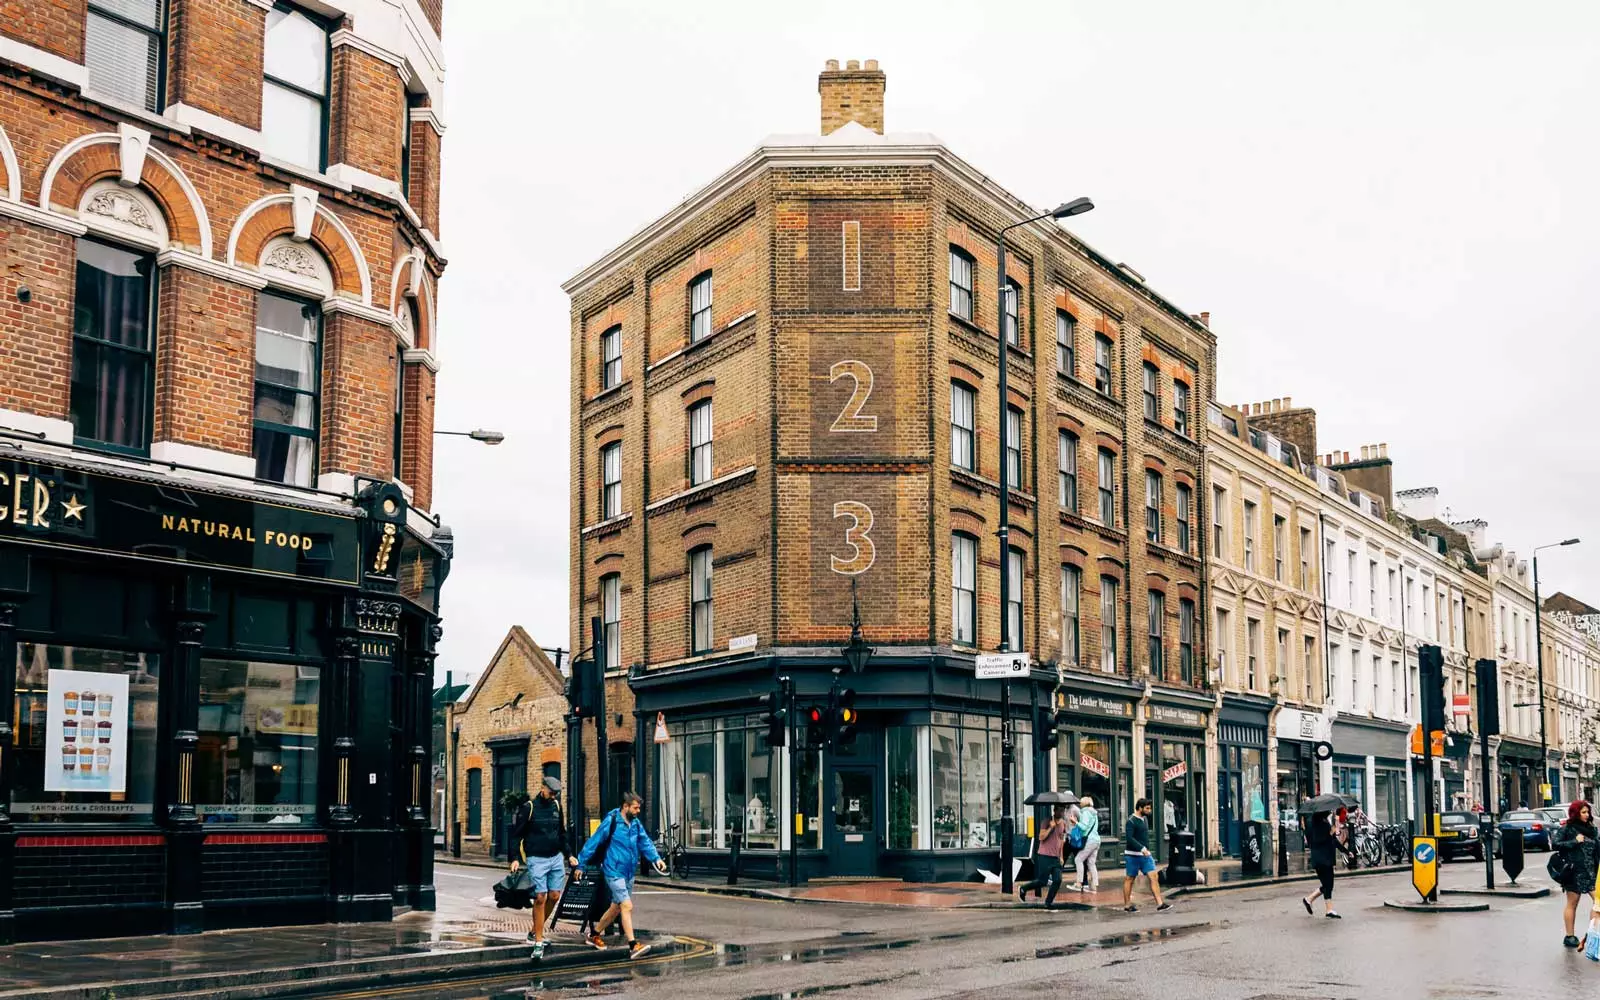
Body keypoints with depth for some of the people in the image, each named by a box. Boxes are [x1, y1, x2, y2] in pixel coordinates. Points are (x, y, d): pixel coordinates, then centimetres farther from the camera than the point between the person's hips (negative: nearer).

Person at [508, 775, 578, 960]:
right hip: (536, 859, -5)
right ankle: (538, 943, -1)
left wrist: (569, 854, 13)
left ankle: (535, 930, 21)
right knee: (540, 899, -8)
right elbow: (516, 834, -5)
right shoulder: (528, 807, -7)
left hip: (556, 858, 5)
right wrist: (515, 858, -13)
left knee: (554, 896, 2)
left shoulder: (556, 806, 9)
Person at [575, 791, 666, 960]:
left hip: (629, 873, 8)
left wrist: (656, 858, -15)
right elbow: (593, 843, -9)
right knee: (627, 906, -14)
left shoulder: (636, 824, 6)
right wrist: (581, 865, -6)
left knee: (616, 908, 17)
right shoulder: (611, 822, -13)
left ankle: (595, 935, 35)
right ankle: (633, 946, -14)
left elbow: (645, 842, 2)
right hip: (614, 872, -7)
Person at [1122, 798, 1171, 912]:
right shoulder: (1131, 821, -14)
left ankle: (1160, 903, -8)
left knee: (1153, 877, -4)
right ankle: (1127, 905, 14)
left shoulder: (1145, 818, 12)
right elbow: (1129, 838, -24)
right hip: (1133, 855, -7)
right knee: (1129, 879, 4)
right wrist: (1142, 848, -31)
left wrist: (1146, 849, 18)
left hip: (1145, 855, 7)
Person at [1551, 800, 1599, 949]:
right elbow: (1555, 845, -10)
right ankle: (1570, 936, 11)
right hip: (1574, 872, -5)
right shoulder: (1566, 829, -2)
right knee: (1572, 904, 3)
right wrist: (1575, 841, -14)